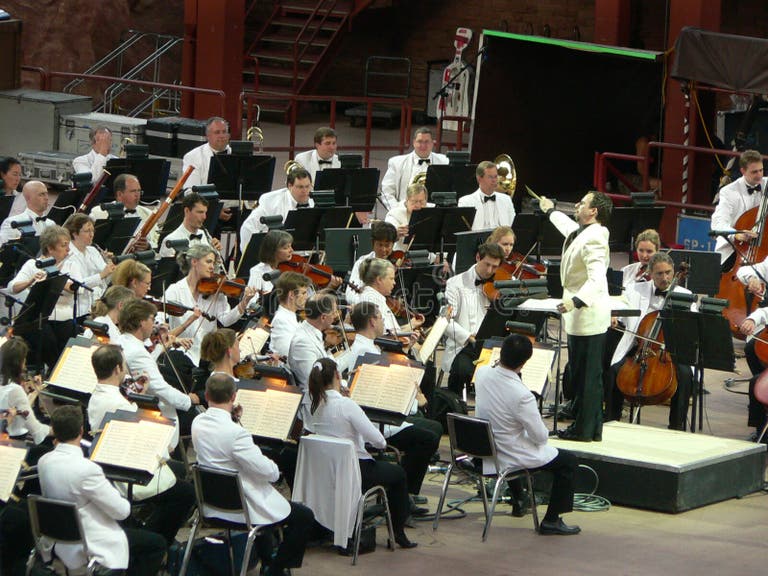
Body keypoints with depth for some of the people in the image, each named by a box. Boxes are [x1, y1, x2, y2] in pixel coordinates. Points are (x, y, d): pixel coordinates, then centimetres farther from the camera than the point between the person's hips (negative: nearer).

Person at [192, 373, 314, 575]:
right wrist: (275, 469, -2)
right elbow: (267, 471, -25)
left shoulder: (197, 424, -6)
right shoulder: (234, 432, -30)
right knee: (305, 516, 5)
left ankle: (267, 558, 42)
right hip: (241, 509, -9)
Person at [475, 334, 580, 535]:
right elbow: (541, 437, -20)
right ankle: (551, 520, 15)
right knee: (568, 460, 10)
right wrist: (543, 432, 0)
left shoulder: (482, 373, -14)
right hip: (511, 457, -7)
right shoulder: (522, 396, -33)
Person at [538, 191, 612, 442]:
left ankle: (585, 430, -1)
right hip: (581, 319, 11)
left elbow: (597, 279, -32)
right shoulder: (582, 232, 11)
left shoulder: (593, 239, -21)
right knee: (583, 375, 14)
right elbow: (570, 228, 38)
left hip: (588, 319, -11)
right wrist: (551, 211, 54)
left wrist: (577, 301, -46)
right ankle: (591, 428, 20)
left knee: (587, 376, -5)